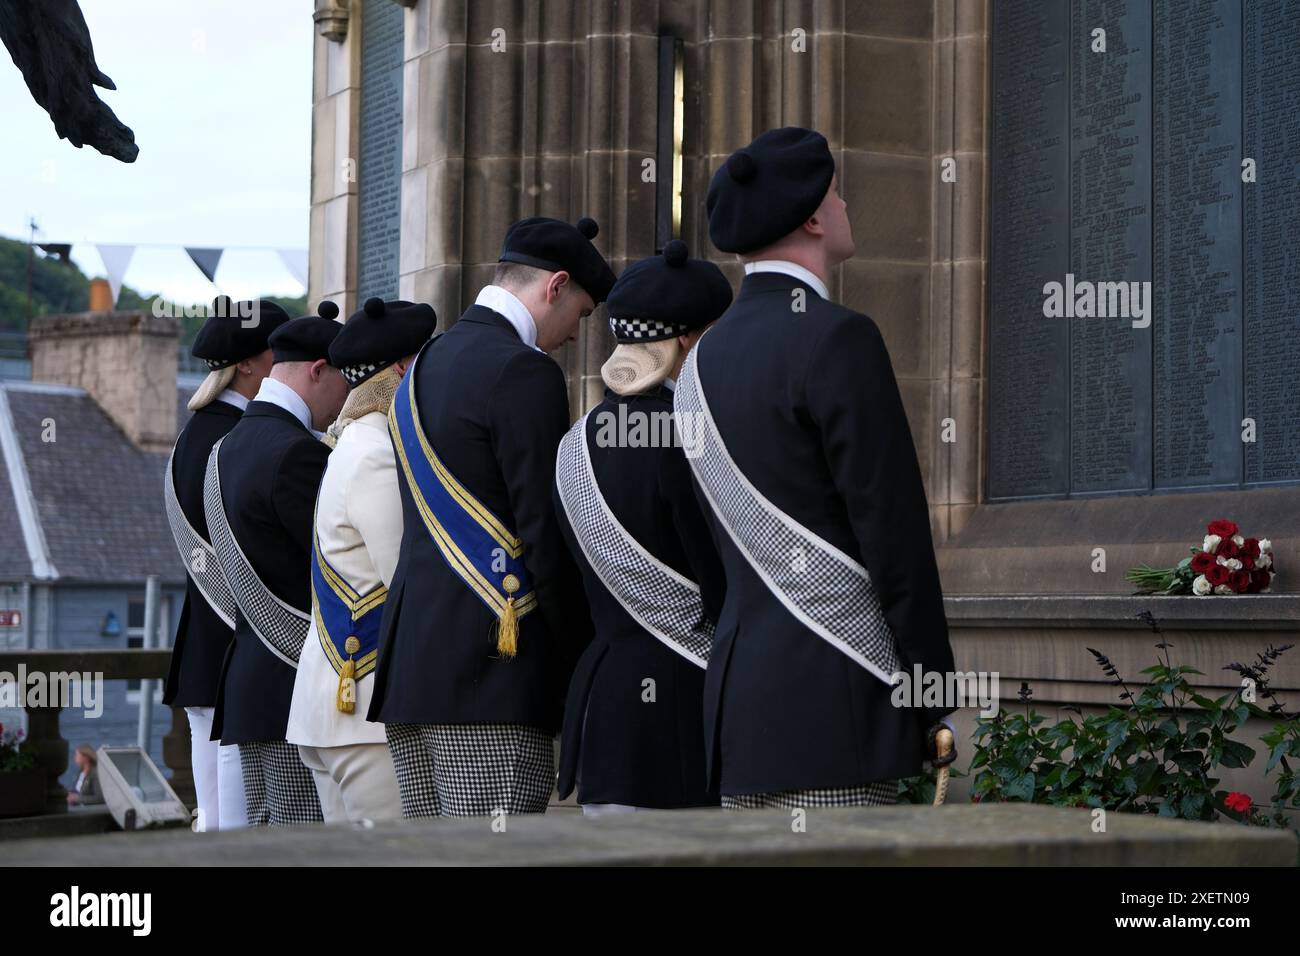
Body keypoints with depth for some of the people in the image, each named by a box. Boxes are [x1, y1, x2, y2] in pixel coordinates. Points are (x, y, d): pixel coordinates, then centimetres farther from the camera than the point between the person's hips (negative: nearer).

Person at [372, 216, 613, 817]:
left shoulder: (424, 366, 19)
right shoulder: (523, 372, -10)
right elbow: (546, 535, -14)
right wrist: (586, 671, -6)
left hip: (407, 660, 9)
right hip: (490, 671, -9)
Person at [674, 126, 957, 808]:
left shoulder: (703, 358, 15)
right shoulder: (837, 339, -11)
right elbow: (893, 530, -13)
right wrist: (933, 699, -7)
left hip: (738, 698, 8)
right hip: (832, 708, -8)